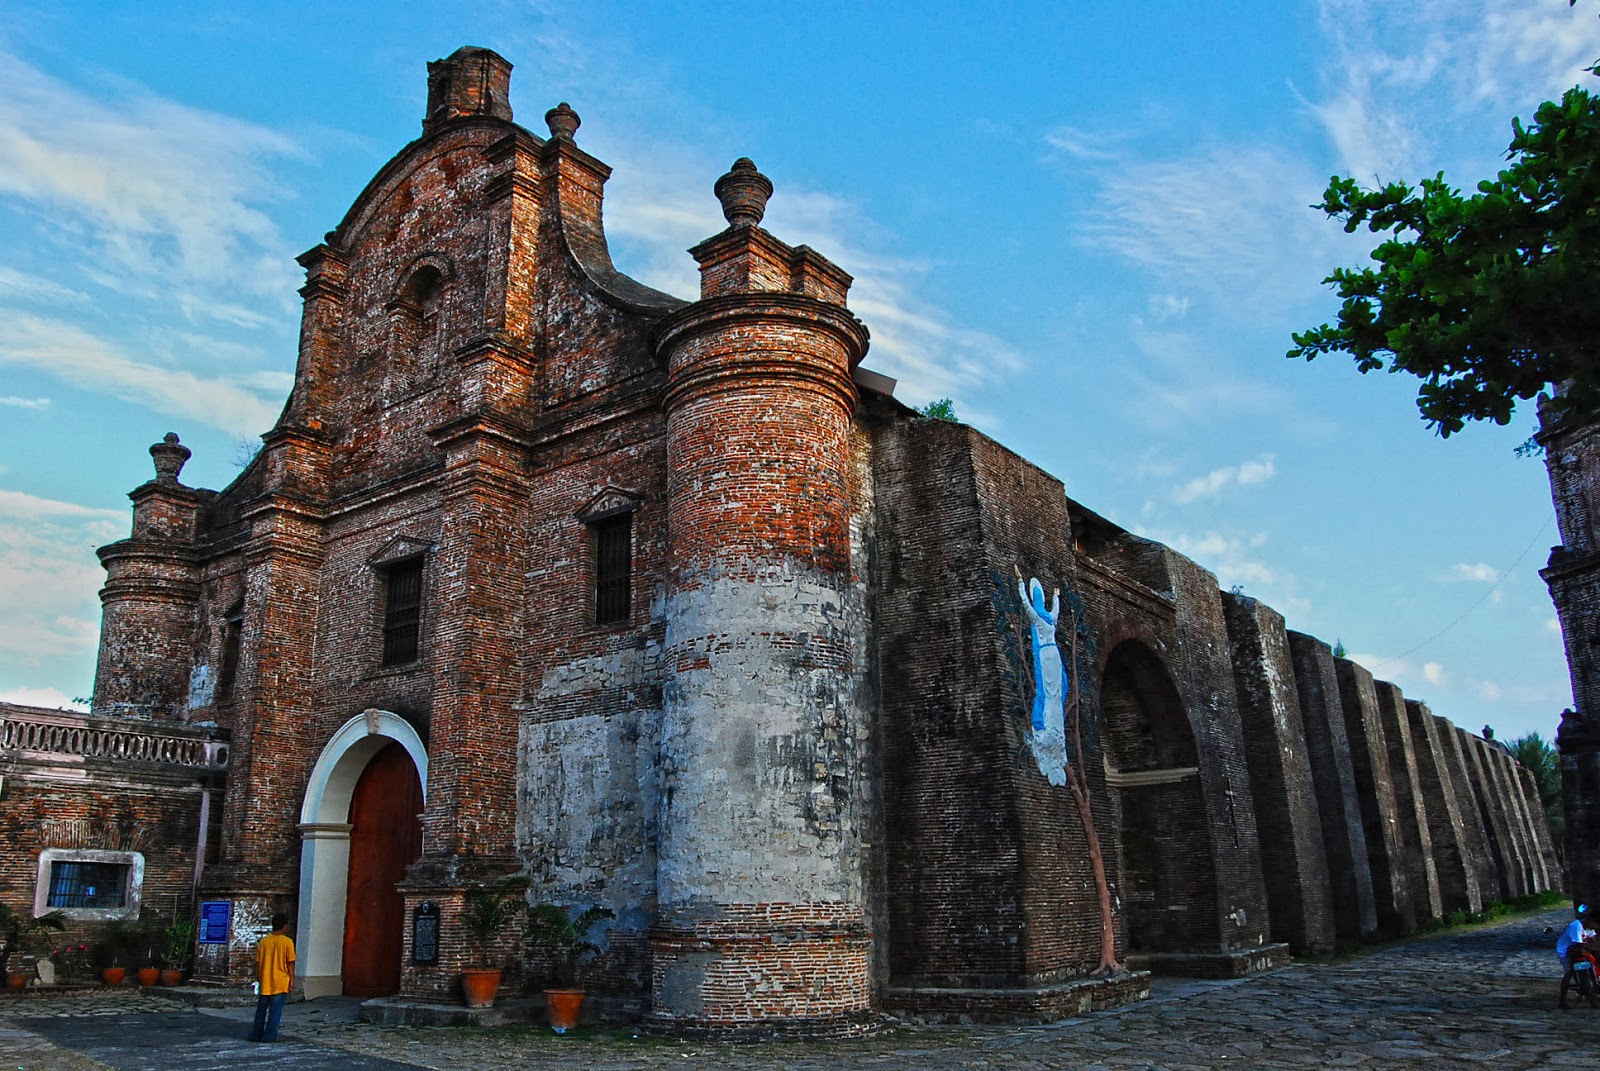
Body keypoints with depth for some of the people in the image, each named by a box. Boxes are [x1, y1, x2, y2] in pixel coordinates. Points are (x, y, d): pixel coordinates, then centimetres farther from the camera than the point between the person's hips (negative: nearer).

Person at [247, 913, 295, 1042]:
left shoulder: (264, 941, 1)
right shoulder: (287, 942, -8)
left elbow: (258, 962, 5)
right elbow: (290, 963, -8)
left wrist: (257, 979, 14)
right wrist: (292, 979, -1)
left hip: (264, 981, 4)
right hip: (280, 983, -4)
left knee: (261, 1009, 15)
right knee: (275, 1010, 2)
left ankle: (256, 1034, 18)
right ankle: (270, 1035, 1)